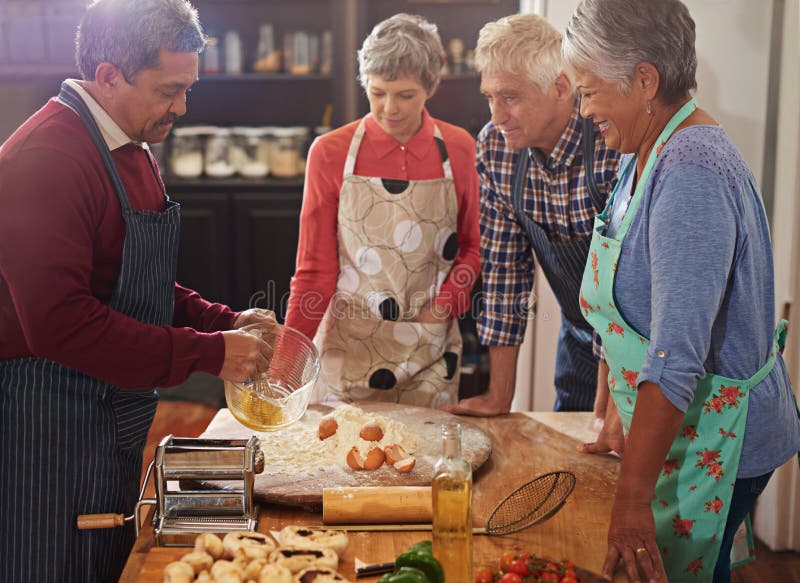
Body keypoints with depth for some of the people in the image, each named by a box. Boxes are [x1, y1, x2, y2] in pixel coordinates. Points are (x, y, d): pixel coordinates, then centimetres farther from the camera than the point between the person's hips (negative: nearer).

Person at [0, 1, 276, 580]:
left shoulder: (133, 151, 12)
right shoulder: (47, 157, -20)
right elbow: (59, 322, -27)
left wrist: (226, 321, 5)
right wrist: (206, 353, -24)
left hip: (116, 420, 9)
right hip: (48, 419, -9)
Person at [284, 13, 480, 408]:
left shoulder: (458, 150, -1)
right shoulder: (330, 153, -5)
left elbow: (472, 246, 10)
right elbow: (315, 268, -3)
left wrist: (445, 305, -7)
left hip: (430, 351, 1)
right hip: (347, 346, -1)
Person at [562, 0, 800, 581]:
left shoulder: (690, 174, -27)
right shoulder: (645, 156, 6)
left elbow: (676, 357, -32)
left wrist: (633, 498, -30)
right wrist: (616, 417, 13)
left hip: (712, 440, -9)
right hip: (665, 426, 9)